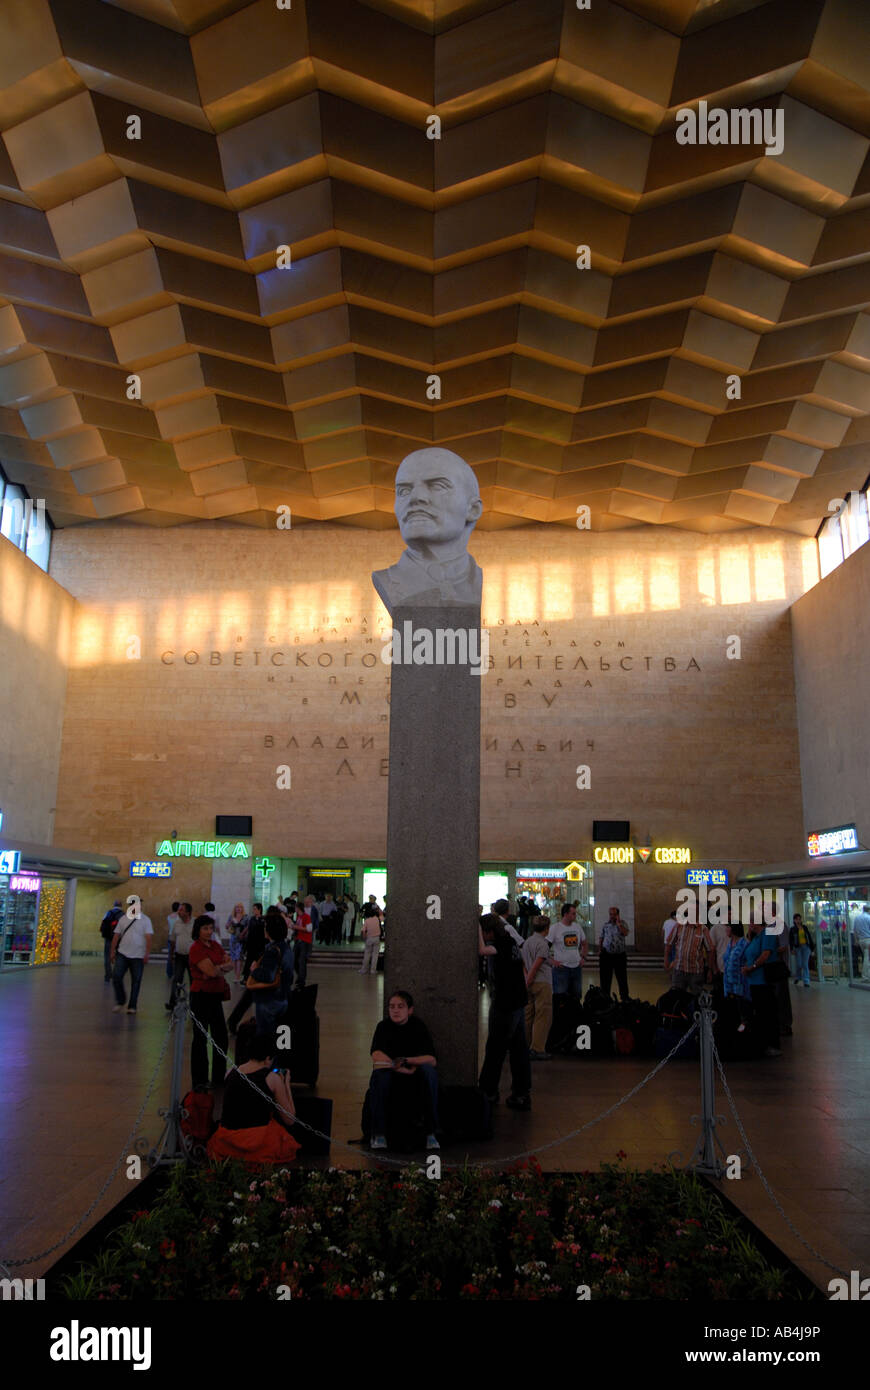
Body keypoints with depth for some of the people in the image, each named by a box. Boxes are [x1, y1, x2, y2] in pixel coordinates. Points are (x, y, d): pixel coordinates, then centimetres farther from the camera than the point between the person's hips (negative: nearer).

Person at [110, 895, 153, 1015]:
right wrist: (112, 951, 5)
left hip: (138, 956, -2)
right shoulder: (123, 919, 10)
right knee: (116, 976, -7)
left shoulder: (145, 920, 1)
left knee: (136, 981, 1)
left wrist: (147, 954, -13)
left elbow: (148, 938, -5)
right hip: (122, 954, 2)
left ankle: (132, 1006, 10)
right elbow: (116, 936, 11)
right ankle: (120, 1001, 13)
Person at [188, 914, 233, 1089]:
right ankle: (199, 1080, 11)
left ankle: (219, 1077, 24)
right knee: (200, 1038, 1)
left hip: (216, 995, 8)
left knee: (221, 1037, 13)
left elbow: (230, 964, 4)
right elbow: (212, 971, -21)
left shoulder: (216, 945, 11)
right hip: (201, 995, -8)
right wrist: (224, 966, -3)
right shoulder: (196, 948, -13)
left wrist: (218, 968, -14)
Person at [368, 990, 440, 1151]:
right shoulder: (384, 1026, -5)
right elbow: (377, 1056, -21)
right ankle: (379, 1134, -24)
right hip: (391, 1074, 0)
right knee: (379, 1072, -33)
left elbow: (431, 1059, -14)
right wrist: (403, 1069, -30)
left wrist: (405, 1060, -25)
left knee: (429, 1069, -31)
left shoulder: (418, 1026, -3)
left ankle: (431, 1133, -25)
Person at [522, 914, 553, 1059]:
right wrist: (527, 983, -13)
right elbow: (536, 966, -17)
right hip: (542, 982, -8)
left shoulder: (527, 942, 12)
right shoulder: (543, 944, -12)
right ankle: (538, 1050, -5)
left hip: (531, 983, 8)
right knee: (543, 1017, -3)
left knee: (528, 1015, 13)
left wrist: (527, 981, 13)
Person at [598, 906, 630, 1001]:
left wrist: (618, 923, -19)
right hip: (606, 954, 2)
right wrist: (599, 949, 6)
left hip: (620, 955, -2)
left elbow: (625, 933, -18)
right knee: (605, 978, 6)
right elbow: (601, 938, 15)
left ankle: (624, 997, 15)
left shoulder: (622, 923, 1)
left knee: (622, 978, 4)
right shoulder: (605, 924, 8)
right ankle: (605, 996, 17)